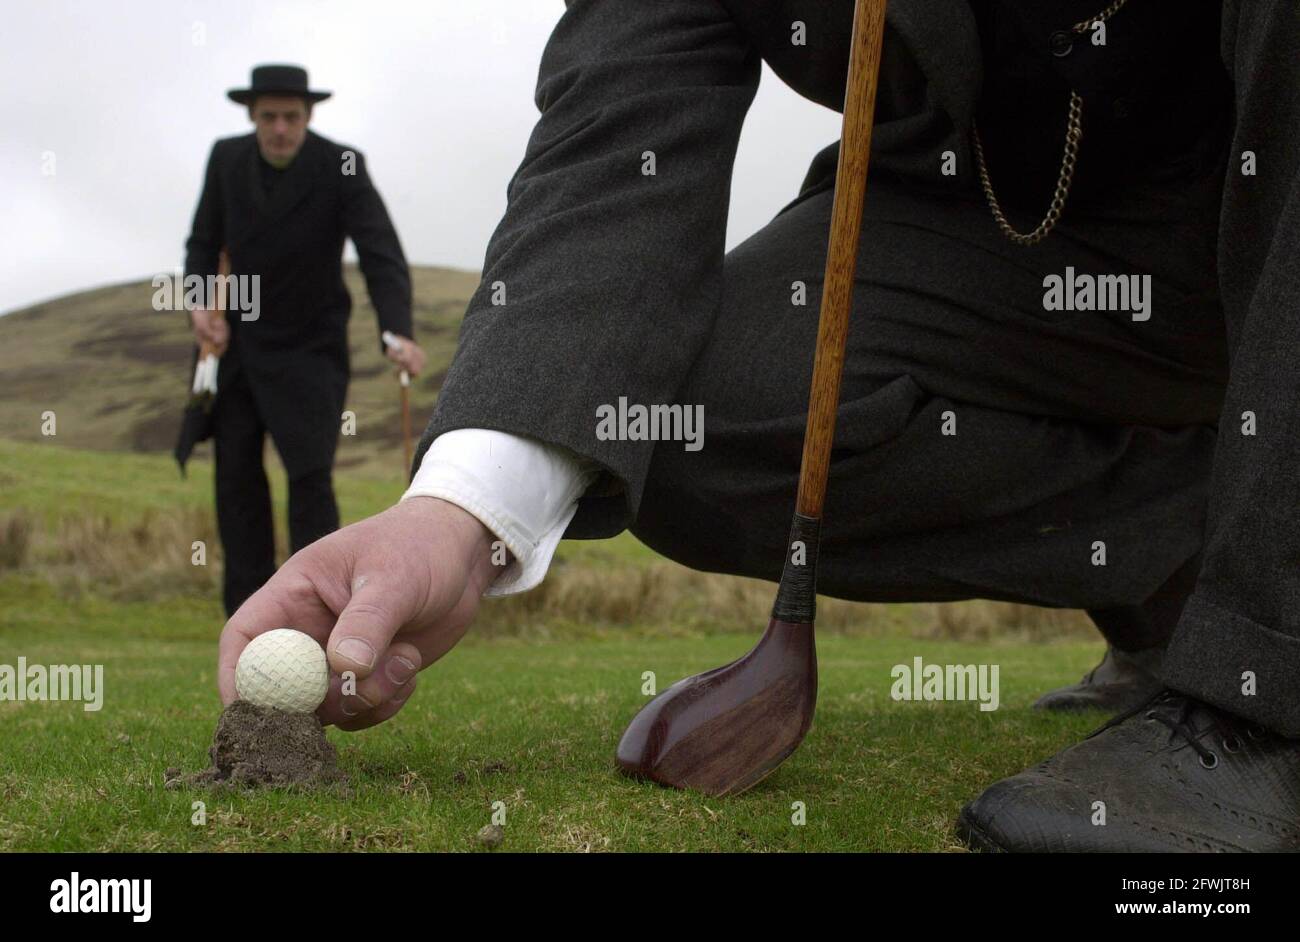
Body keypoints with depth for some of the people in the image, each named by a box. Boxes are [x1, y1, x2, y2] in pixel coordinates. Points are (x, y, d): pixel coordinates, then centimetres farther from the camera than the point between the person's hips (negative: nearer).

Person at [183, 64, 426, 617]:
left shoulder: (341, 167, -17)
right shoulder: (226, 159, -5)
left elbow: (381, 255, -26)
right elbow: (203, 243, 6)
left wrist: (398, 335, -42)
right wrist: (199, 304, -13)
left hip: (308, 349, -4)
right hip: (235, 340, 4)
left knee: (310, 477, -12)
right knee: (236, 476, 5)